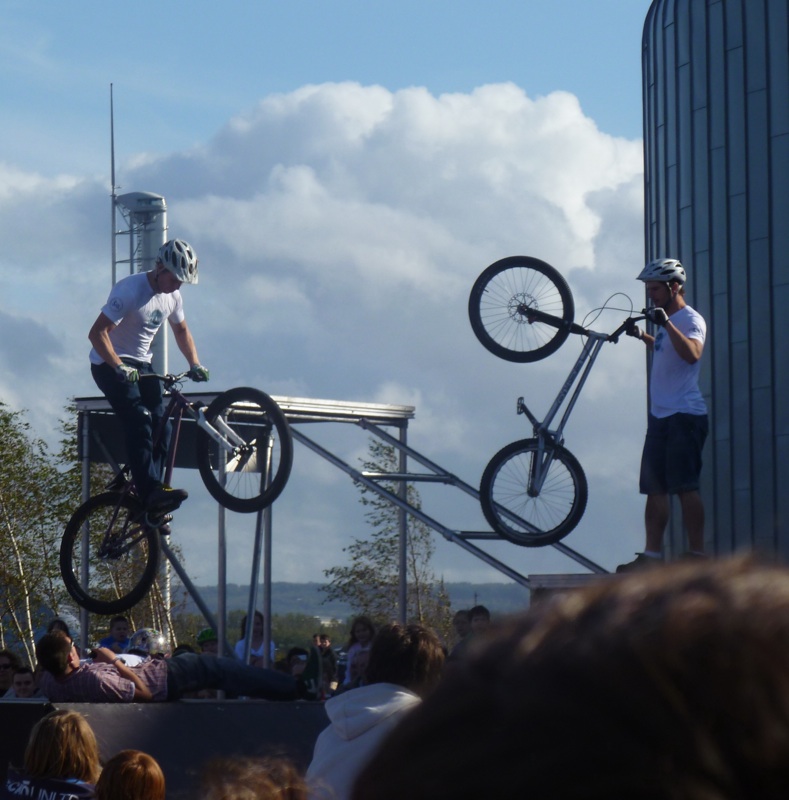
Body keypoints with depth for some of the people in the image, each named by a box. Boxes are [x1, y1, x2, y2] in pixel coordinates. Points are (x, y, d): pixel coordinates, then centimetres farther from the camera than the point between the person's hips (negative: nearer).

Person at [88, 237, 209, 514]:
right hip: (110, 365, -8)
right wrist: (119, 367, -36)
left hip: (141, 364, 8)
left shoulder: (172, 296, 1)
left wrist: (194, 364, 4)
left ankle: (152, 492, -2)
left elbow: (181, 330, 19)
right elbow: (97, 333, -27)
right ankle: (150, 491, -32)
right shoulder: (131, 290, -23)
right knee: (139, 421, -25)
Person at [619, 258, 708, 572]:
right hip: (660, 414, 9)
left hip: (685, 415, -9)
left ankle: (697, 554, -9)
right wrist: (642, 336, 31)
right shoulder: (668, 321, 20)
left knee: (685, 486, -11)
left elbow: (692, 354, -28)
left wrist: (666, 323, -33)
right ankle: (652, 554, 8)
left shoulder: (691, 319, -8)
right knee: (655, 488, 7)